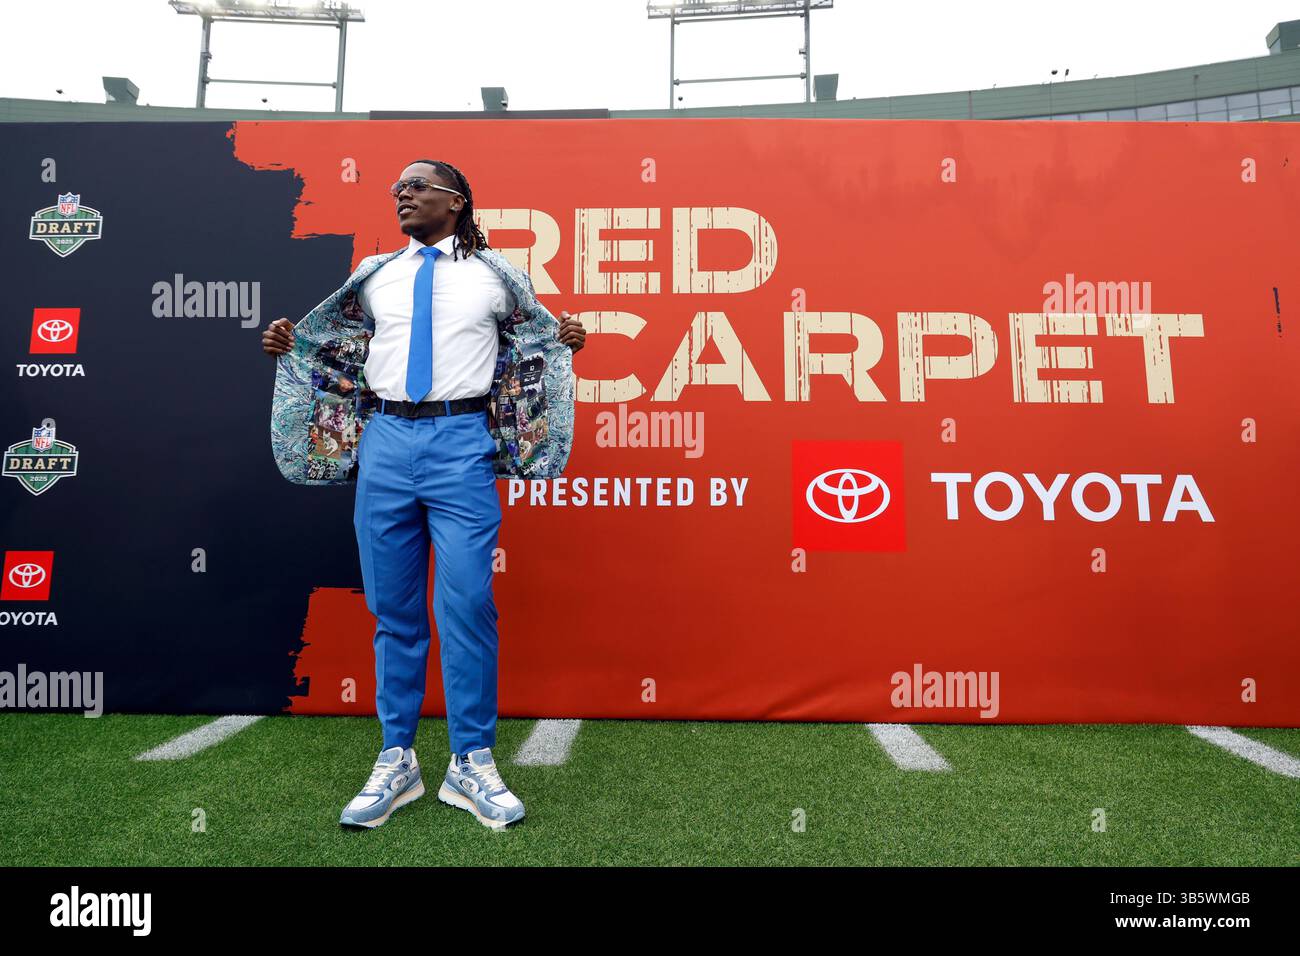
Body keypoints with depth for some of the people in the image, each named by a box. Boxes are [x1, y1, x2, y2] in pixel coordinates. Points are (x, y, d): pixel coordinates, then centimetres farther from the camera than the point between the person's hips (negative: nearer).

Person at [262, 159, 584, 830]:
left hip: (461, 440, -3)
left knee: (467, 606, -6)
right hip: (386, 439, 3)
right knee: (393, 608, 7)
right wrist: (289, 345, 10)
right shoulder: (375, 278, 16)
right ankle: (396, 762, 20)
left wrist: (564, 337, -2)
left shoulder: (494, 273, 10)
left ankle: (471, 764, 9)